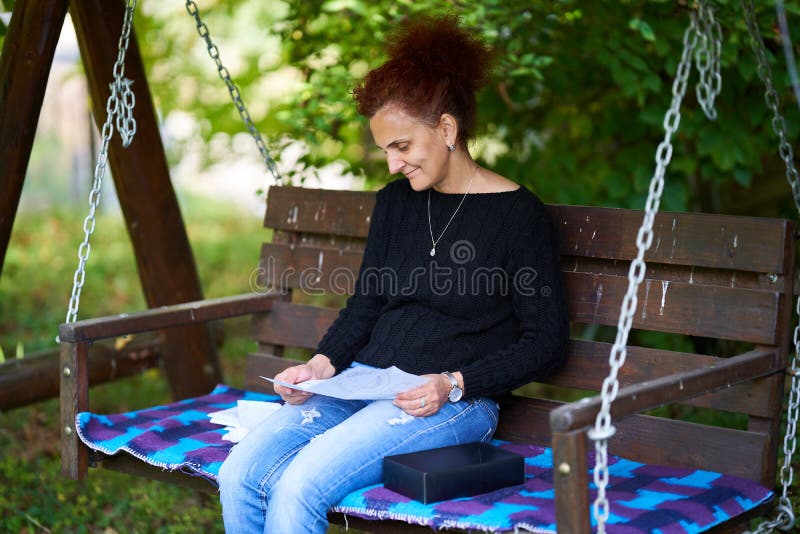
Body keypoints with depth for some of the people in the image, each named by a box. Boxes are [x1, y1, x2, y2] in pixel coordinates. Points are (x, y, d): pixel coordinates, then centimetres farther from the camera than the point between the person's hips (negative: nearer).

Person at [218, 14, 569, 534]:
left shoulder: (518, 215, -6)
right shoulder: (395, 202, 14)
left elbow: (546, 343, -5)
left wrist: (454, 384, -16)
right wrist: (323, 364, 0)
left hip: (456, 401, -6)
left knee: (298, 486, -28)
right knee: (239, 476, -18)